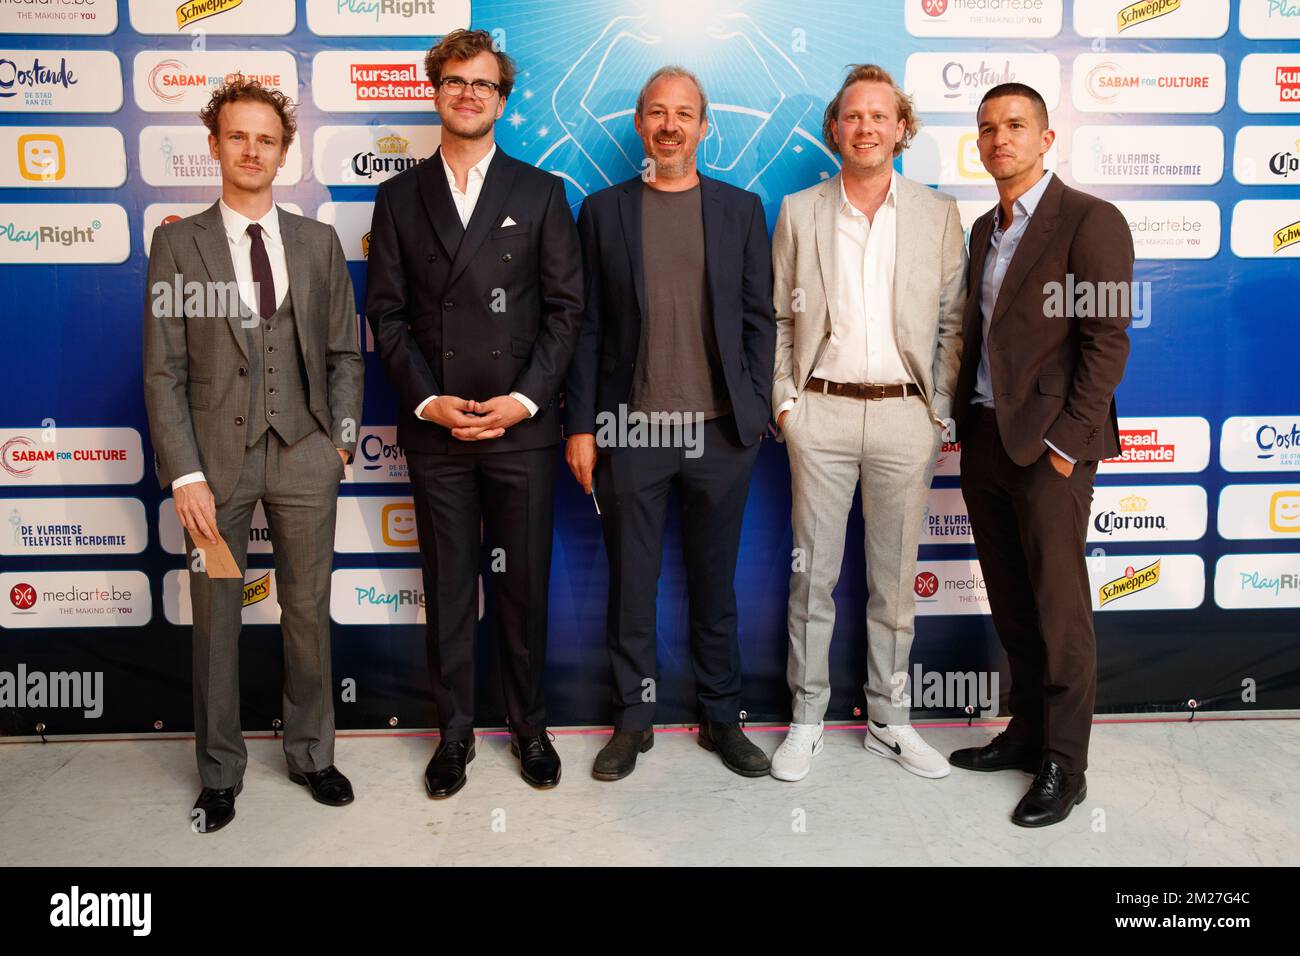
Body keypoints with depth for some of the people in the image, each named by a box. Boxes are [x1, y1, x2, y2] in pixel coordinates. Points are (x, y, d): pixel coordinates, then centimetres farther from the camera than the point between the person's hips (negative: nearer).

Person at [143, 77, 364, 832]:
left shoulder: (319, 242, 7)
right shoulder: (178, 244, 1)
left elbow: (344, 352, 10)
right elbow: (163, 370, -3)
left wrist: (343, 437, 0)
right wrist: (184, 473, -10)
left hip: (304, 455, 1)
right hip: (216, 455, -1)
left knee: (309, 610, 10)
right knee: (216, 619, 8)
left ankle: (312, 754, 28)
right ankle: (221, 772, 25)